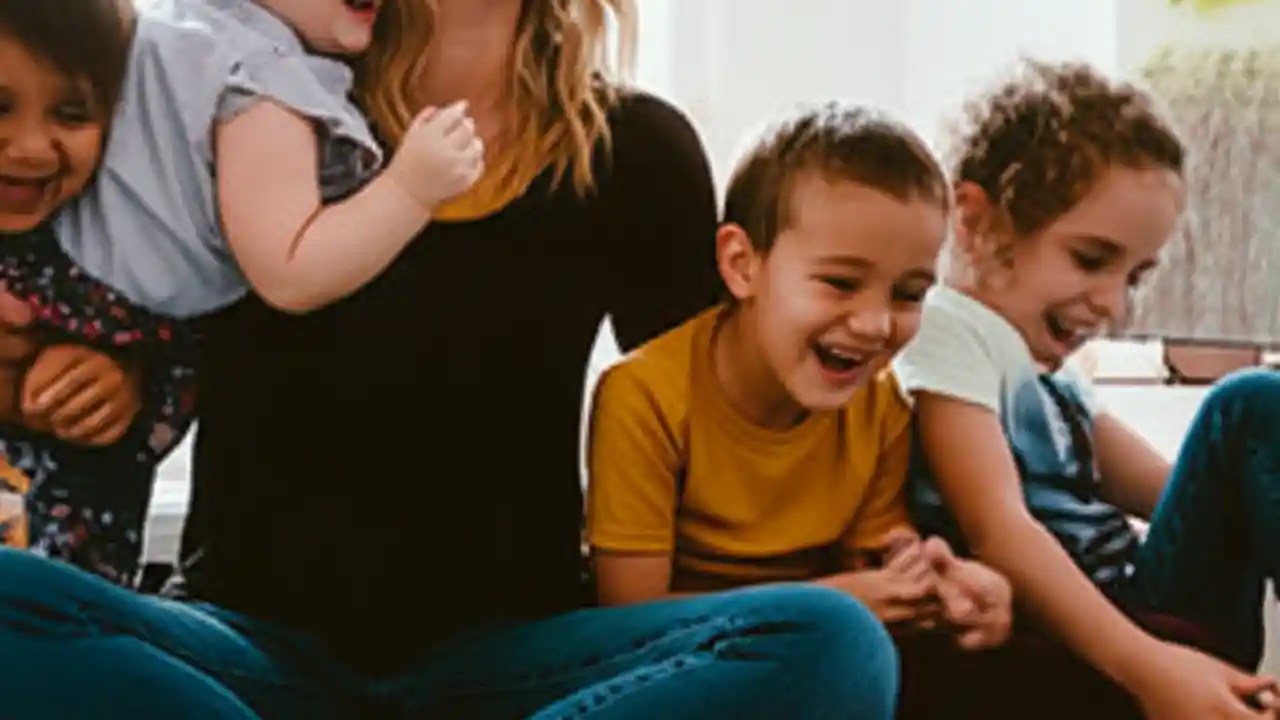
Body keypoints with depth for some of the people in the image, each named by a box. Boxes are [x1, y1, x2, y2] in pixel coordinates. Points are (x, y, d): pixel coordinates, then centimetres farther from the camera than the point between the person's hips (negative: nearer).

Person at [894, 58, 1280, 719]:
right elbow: (997, 527, -21)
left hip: (1129, 623, 9)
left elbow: (1192, 491, 22)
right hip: (1084, 654, -9)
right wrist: (1144, 665, -32)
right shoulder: (952, 332, -7)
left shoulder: (1048, 375, 21)